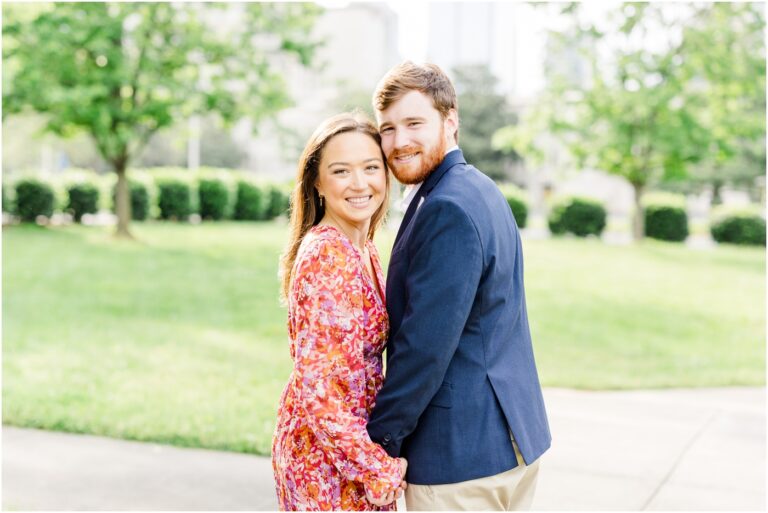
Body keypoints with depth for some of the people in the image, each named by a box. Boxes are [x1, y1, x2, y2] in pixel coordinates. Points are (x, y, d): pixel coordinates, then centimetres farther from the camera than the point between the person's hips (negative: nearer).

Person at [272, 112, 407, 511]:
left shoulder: (363, 248, 4)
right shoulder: (327, 255, -22)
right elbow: (319, 389, -25)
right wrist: (379, 469, -17)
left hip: (354, 440, 8)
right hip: (328, 459, -8)